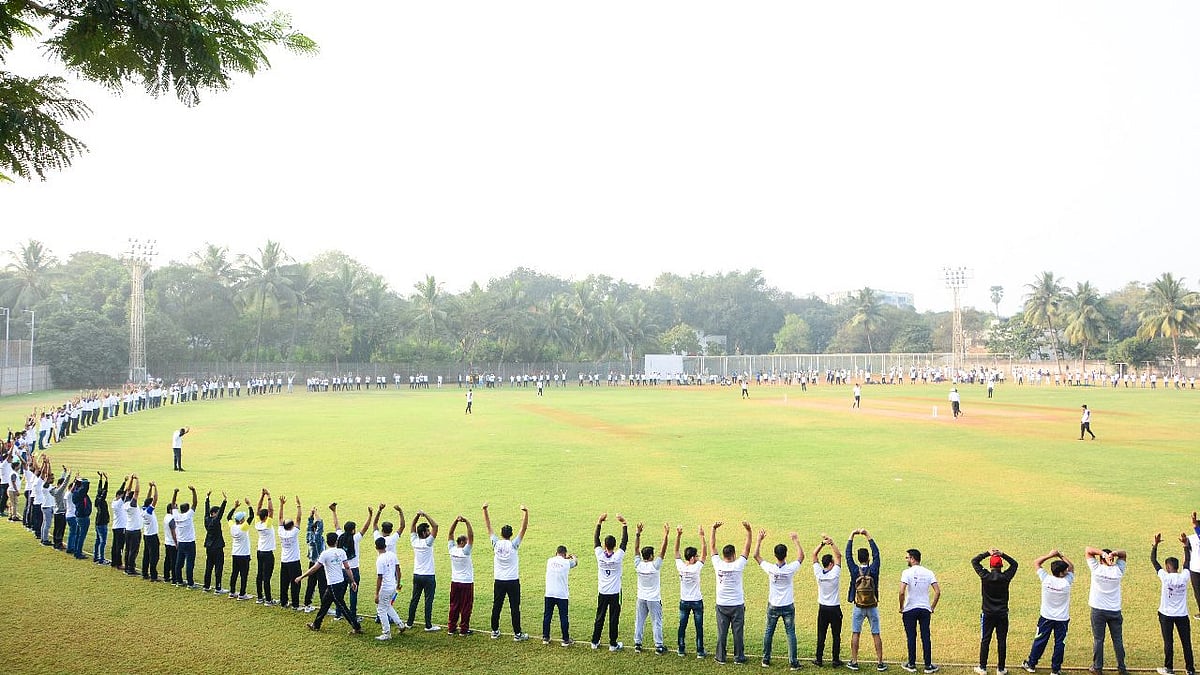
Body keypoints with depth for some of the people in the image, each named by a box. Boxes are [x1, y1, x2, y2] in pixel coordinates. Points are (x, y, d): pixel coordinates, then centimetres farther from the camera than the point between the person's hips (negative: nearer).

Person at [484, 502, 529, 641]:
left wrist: (485, 510, -2)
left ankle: (495, 631, 17)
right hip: (513, 581, -3)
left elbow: (488, 527, -1)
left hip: (498, 581, 3)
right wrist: (525, 513, -19)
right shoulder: (513, 545, -10)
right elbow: (524, 528, -13)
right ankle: (517, 633, 2)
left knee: (496, 607, 10)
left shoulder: (496, 543, -5)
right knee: (515, 608, 0)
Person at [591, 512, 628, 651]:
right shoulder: (618, 557, -16)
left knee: (599, 618, 12)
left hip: (602, 593, 3)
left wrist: (599, 522, 1)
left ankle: (595, 642, 19)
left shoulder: (600, 555, -11)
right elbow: (625, 540, -8)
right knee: (614, 619, 5)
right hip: (615, 593, -2)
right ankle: (613, 644, 10)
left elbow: (595, 539, 0)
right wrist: (624, 524, -6)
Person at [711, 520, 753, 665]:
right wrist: (749, 531, -13)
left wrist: (714, 529, -3)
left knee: (722, 632, 7)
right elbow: (747, 548, -11)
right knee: (738, 632, 6)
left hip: (721, 605, 2)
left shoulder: (718, 565, -8)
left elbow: (713, 547, -2)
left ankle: (720, 657, 12)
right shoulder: (738, 565, -13)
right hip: (737, 605, -2)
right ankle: (739, 657, 13)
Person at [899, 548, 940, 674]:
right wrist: (932, 608, 7)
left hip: (910, 610, -3)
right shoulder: (928, 573, 1)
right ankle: (928, 665, 13)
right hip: (925, 610, 3)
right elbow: (938, 592, -3)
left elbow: (902, 592, -20)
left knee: (911, 637, 7)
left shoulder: (907, 572, -12)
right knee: (926, 637, 8)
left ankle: (911, 664, 15)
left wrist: (901, 607, -6)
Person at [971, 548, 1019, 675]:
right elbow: (1014, 564, 8)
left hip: (987, 614, 0)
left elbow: (974, 561, 1)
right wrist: (1002, 554, 2)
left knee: (985, 640, 7)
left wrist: (987, 553, 1)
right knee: (1002, 641, 8)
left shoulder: (985, 576, -12)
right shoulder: (1006, 577, -10)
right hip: (1002, 614, 1)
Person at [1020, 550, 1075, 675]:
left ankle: (1031, 664, 23)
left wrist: (1050, 555, -9)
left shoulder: (1046, 579, -16)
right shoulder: (1067, 582, -18)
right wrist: (1061, 556, -3)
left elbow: (1036, 563, -3)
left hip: (1046, 617, 1)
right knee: (1059, 643, 10)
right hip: (1062, 619, -1)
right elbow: (1072, 567, 1)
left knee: (1040, 641, 12)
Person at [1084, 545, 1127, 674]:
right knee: (1118, 640, 11)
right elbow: (1123, 554, 11)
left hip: (1098, 610, -2)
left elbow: (1088, 550, -5)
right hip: (1115, 610, 2)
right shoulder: (1118, 570, -4)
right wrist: (1114, 553, -11)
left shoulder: (1096, 569, -9)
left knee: (1098, 640, 4)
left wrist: (1102, 553, -17)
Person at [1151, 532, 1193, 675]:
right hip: (1182, 615, 3)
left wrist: (1155, 544, -7)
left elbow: (1153, 560, -9)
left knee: (1168, 642, 6)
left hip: (1166, 615, -3)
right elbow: (1187, 560, 7)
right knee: (1186, 643, 8)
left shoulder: (1165, 577, -17)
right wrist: (1185, 545, 10)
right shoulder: (1184, 577, -9)